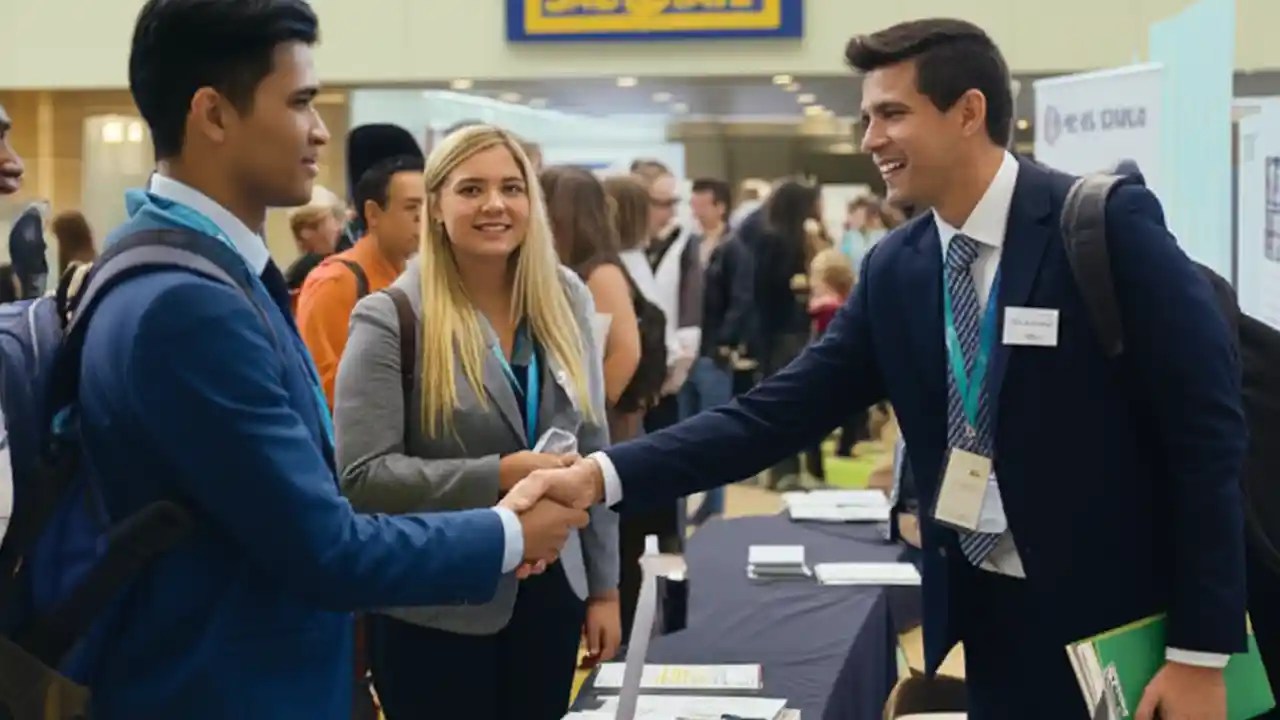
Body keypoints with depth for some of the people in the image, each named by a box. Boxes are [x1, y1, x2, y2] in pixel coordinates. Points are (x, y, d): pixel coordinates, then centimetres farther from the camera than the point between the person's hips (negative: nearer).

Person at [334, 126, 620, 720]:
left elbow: (592, 450, 9)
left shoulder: (565, 300, 4)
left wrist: (604, 586, 9)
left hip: (551, 591, 5)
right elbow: (361, 476, -16)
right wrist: (496, 477, -24)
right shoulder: (391, 318, -11)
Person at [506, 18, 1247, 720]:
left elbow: (1206, 430, -13)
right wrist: (601, 475, -13)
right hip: (992, 618, 5)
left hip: (1120, 623, -5)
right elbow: (782, 411, 0)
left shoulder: (1109, 223, -13)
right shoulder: (894, 268, 4)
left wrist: (1202, 651, -15)